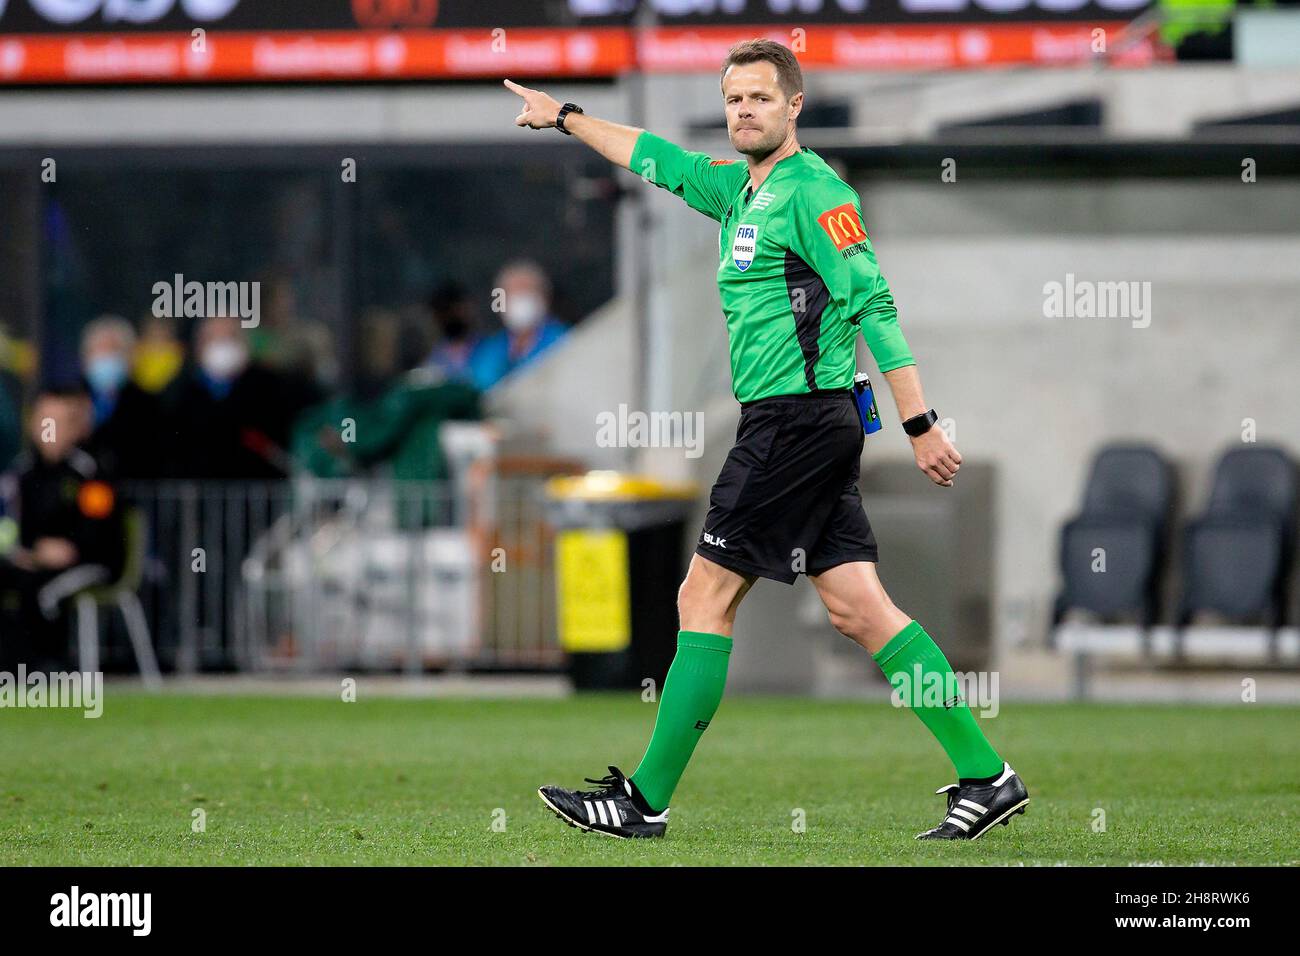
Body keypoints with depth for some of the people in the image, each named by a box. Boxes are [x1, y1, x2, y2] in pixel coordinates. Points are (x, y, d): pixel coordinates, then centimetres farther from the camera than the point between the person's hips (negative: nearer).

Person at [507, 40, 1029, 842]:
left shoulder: (812, 190, -10)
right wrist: (565, 116, 40)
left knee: (705, 597, -4)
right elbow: (658, 159, 34)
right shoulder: (740, 188, 16)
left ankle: (647, 799, 1)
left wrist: (920, 424, -20)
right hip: (798, 423, 9)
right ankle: (986, 775, 1)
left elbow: (874, 305, -15)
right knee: (857, 607, 4)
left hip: (797, 419, -9)